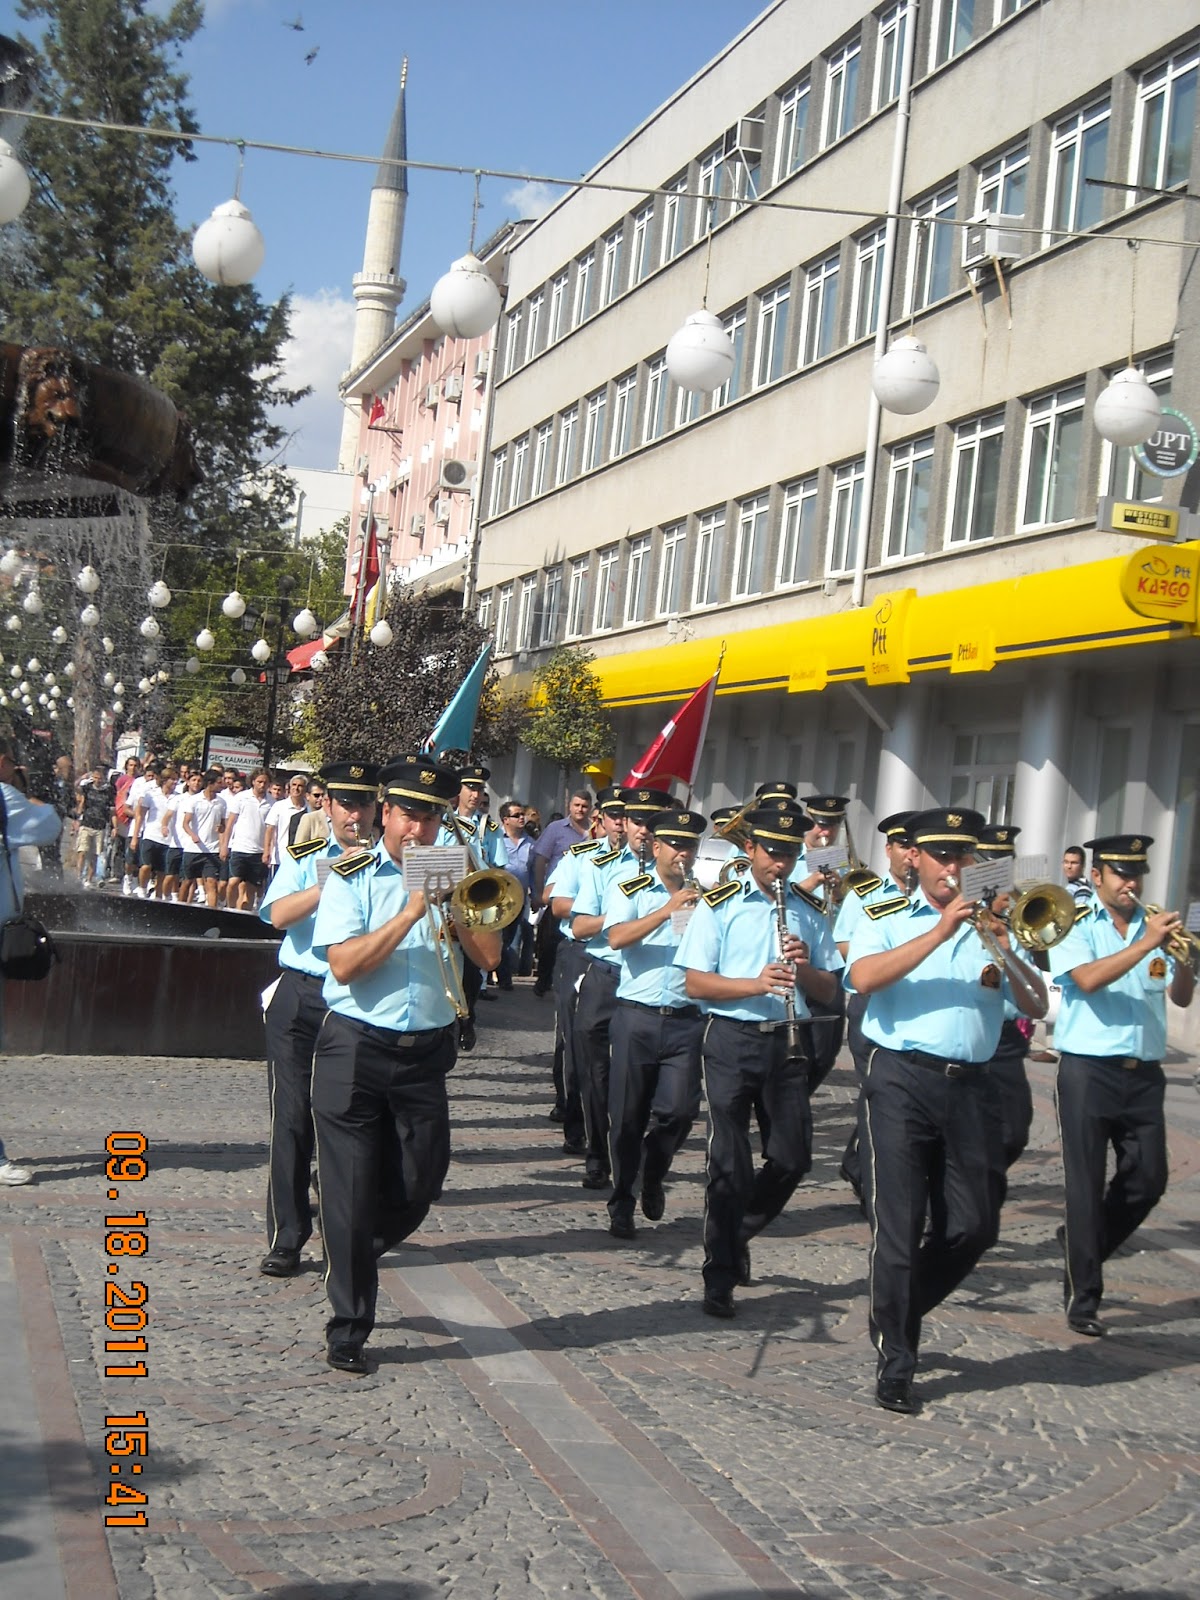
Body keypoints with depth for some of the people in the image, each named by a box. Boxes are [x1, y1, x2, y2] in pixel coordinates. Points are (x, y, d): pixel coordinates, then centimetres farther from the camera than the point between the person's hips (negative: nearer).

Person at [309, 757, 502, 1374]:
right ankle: (348, 1330, 11)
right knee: (351, 1190, 0)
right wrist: (410, 913, -18)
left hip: (426, 1051, 3)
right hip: (356, 1049, -3)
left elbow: (489, 957, -1)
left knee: (420, 1184, 7)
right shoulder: (352, 878, -1)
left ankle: (353, 1258, 36)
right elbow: (344, 964, -14)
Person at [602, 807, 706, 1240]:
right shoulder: (630, 891, 5)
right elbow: (616, 937, -13)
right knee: (628, 1116, 3)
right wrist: (666, 910, -22)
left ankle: (653, 1175, 23)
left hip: (686, 1021, 2)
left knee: (680, 1110, -7)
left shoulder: (706, 898, 13)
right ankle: (620, 1205, 18)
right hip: (636, 1017, -2)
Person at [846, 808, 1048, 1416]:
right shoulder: (888, 923, 5)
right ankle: (894, 1365, 7)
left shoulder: (991, 927, 14)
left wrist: (1005, 955, -15)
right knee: (898, 1227, -3)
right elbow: (864, 978, -16)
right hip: (901, 1081, -4)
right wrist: (939, 933, -20)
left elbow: (1036, 1006, 3)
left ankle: (900, 1313, 31)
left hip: (969, 1087, 4)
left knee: (973, 1227, 7)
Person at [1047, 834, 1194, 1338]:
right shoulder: (1076, 929, -2)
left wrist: (1182, 960, -16)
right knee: (1086, 1186, 0)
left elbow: (1181, 998, 4)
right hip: (1089, 1072, -4)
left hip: (1143, 1074, 4)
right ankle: (1083, 1300, 7)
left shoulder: (1156, 927, 9)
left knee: (1148, 1181, 6)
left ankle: (1082, 1242, 32)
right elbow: (1088, 979, -20)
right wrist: (1145, 944, -24)